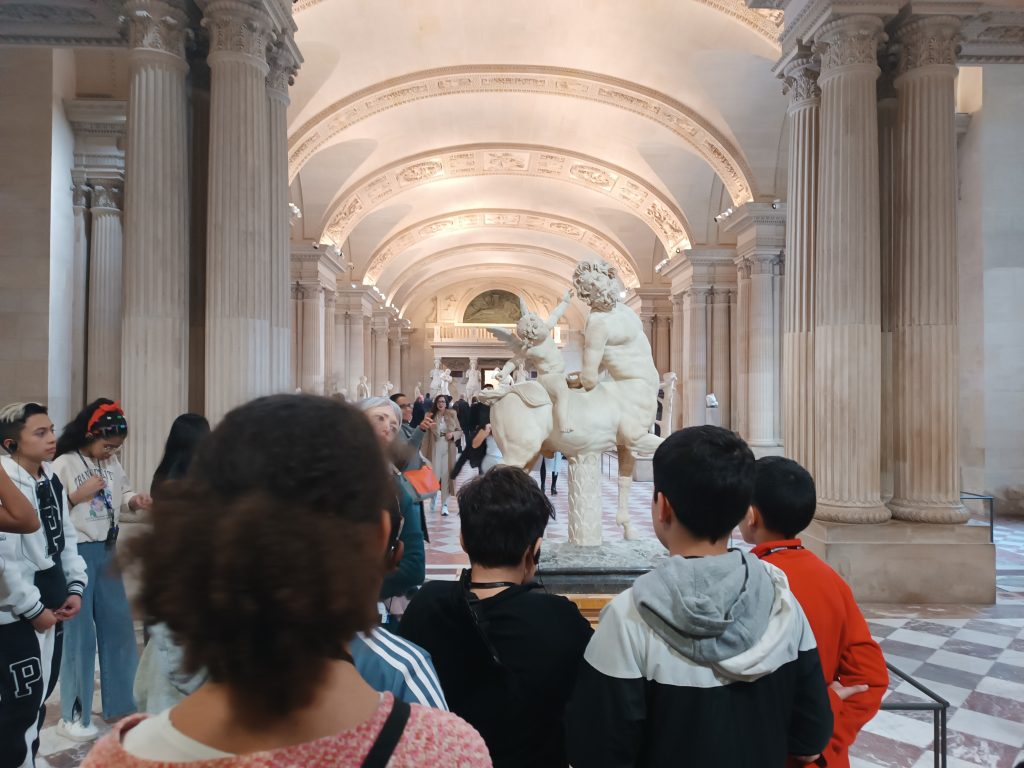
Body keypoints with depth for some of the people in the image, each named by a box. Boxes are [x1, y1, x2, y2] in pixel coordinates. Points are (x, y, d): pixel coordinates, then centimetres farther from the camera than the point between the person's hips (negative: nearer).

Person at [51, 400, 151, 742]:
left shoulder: (113, 464, 6)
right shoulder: (63, 465, -13)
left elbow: (122, 492, 16)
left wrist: (134, 500, -5)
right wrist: (79, 496, -23)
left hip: (107, 550, 7)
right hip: (76, 552, -7)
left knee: (118, 625, 13)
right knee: (79, 633, 2)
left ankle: (118, 704, 28)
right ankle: (73, 715, 18)